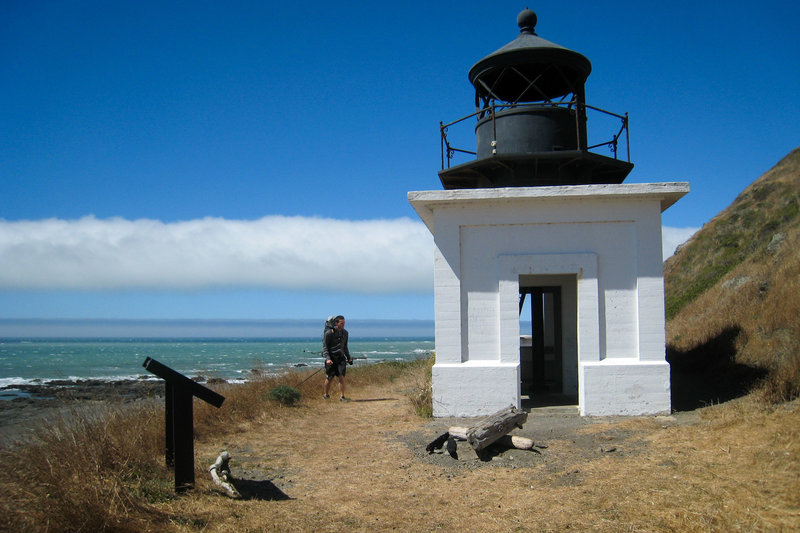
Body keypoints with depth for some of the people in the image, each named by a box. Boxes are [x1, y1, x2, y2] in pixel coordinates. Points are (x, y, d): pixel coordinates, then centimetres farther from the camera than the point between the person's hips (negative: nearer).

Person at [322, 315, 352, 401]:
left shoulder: (345, 333, 10)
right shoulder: (329, 333, -8)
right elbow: (325, 347, -7)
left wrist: (349, 357, 20)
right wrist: (327, 358, -19)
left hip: (341, 358, 4)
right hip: (331, 358, -4)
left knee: (341, 377, -8)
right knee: (329, 378, 3)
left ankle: (342, 396, -3)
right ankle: (325, 394, 24)